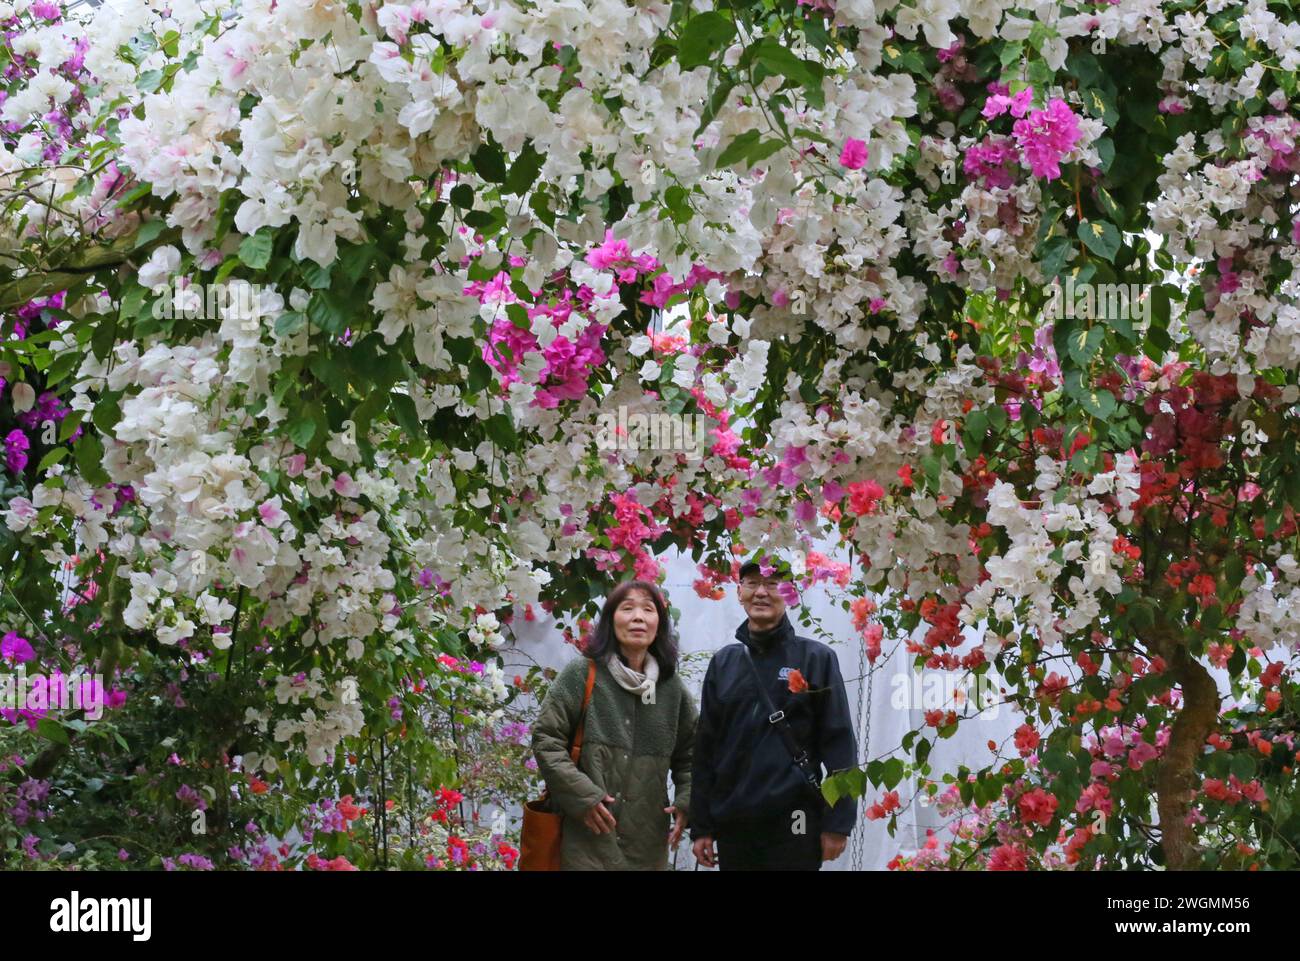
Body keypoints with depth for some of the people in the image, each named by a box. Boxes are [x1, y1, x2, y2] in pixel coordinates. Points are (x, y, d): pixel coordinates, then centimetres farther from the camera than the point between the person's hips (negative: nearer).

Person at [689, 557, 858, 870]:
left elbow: (839, 743, -2)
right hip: (731, 825, 4)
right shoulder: (724, 663, 10)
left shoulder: (817, 659, 0)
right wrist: (700, 826, 6)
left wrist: (838, 822, -8)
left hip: (794, 824, -3)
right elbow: (706, 747, 11)